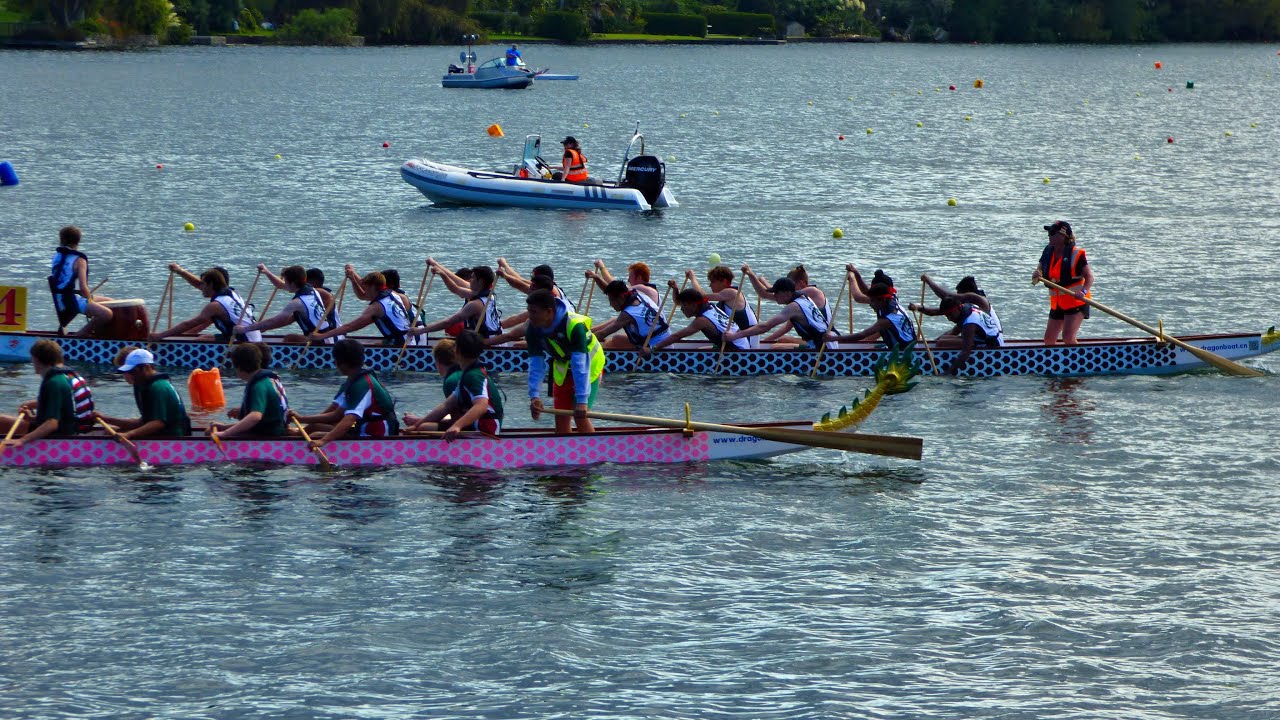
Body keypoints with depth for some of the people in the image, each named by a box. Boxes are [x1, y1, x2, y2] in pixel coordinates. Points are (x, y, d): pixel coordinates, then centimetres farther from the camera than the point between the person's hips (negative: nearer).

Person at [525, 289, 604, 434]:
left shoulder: (575, 325, -37)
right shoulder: (533, 330, -19)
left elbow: (580, 365, -42)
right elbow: (536, 365, -19)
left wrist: (582, 401, -47)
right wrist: (535, 396, -32)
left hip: (590, 366, -6)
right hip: (563, 369, 6)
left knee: (580, 416, -17)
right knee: (560, 416, 5)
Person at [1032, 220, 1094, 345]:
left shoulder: (1076, 254, -14)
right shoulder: (1048, 252, 6)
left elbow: (1089, 276, -18)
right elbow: (1039, 270, 8)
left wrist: (1084, 291, -36)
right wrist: (1036, 275, -18)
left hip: (1075, 302, -7)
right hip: (1057, 303, 7)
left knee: (1068, 337, -19)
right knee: (1049, 340, 9)